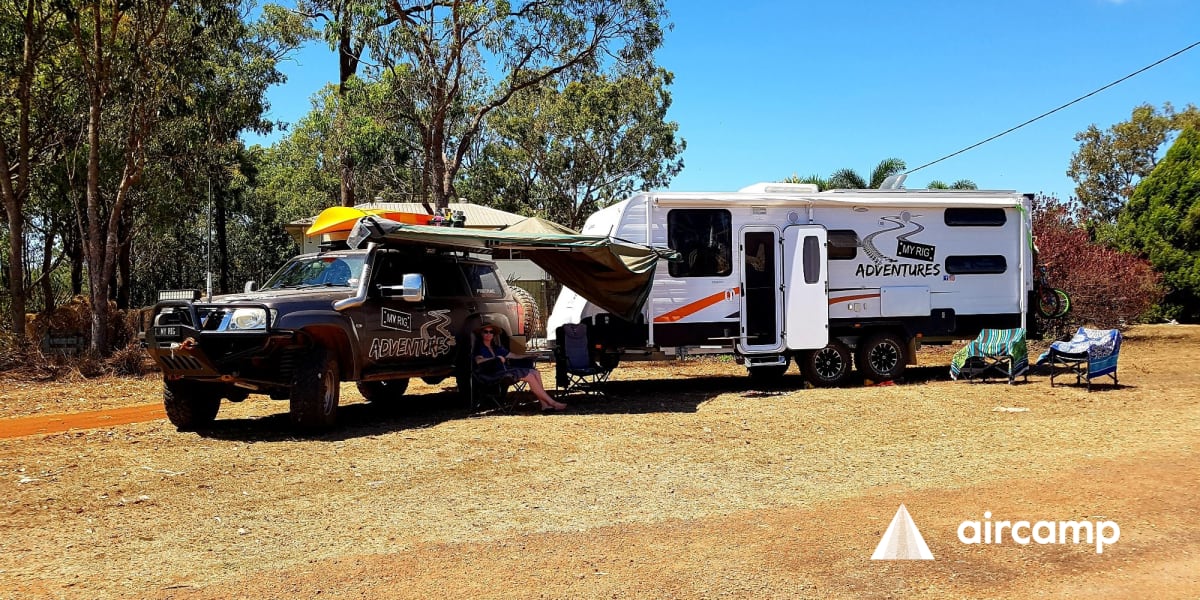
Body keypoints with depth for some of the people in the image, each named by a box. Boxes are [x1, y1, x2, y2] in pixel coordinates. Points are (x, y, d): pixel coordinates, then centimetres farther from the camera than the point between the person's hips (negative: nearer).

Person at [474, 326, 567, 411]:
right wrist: (497, 358, -19)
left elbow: (513, 355, 29)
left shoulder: (497, 347, 27)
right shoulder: (480, 348, 4)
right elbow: (478, 360, -18)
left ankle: (544, 404, -22)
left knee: (535, 372, -11)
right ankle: (552, 403, -21)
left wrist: (530, 355, 23)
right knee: (529, 376, -21)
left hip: (506, 370, 8)